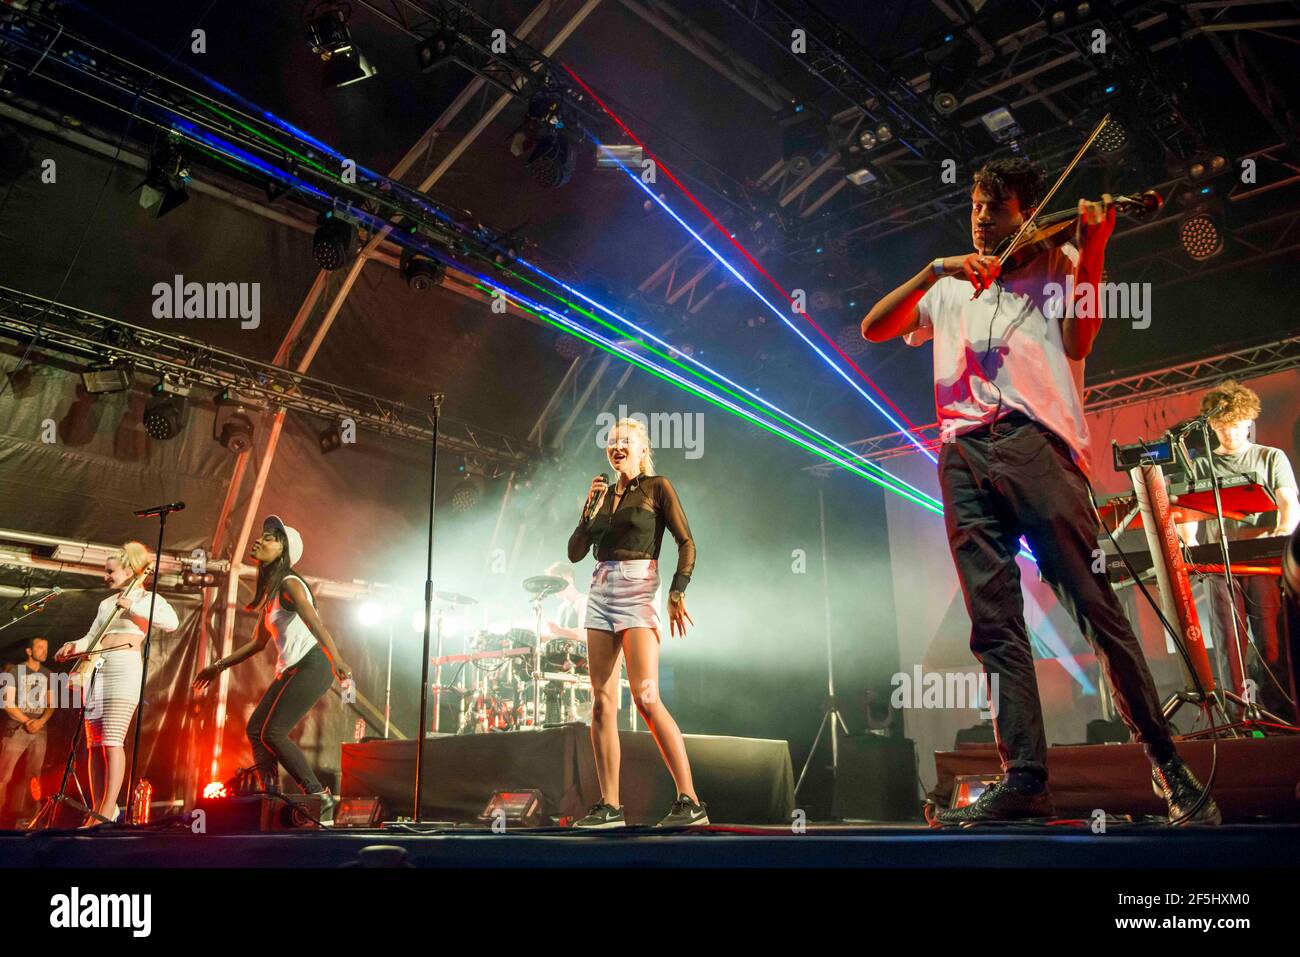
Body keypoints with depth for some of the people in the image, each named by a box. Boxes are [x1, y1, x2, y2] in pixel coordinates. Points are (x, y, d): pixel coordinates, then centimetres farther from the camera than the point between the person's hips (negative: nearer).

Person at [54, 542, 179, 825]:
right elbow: (91, 638, 20)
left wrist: (132, 607, -14)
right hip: (96, 669, 7)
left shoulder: (147, 598, 6)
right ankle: (97, 810, 3)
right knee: (94, 744, 1)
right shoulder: (106, 604, 24)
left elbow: (172, 622, -13)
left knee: (112, 740, -16)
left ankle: (108, 811, -20)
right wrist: (74, 646, -1)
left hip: (124, 666, -7)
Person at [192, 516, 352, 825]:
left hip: (311, 666, -9)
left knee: (272, 733, -13)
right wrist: (218, 666, 30)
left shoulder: (289, 585, -11)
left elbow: (315, 623, -27)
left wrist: (337, 660, -40)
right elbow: (258, 642, 26)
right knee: (255, 728, 6)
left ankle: (319, 797, -6)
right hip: (289, 670, 9)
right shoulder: (270, 591, 17)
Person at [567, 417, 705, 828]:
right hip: (600, 593, 6)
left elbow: (687, 544, -4)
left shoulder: (657, 487, 3)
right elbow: (575, 552, 15)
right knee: (602, 701, 1)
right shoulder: (605, 494, 18)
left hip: (637, 592, -6)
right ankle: (609, 805, 6)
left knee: (646, 698, -16)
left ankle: (690, 801, -13)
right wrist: (589, 507, 3)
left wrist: (677, 593, -16)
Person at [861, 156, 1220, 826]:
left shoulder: (1055, 264, 20)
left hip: (1035, 439, -3)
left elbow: (1077, 341, 3)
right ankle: (1024, 778, -4)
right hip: (964, 455, 3)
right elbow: (873, 329, 14)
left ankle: (1168, 766, 0)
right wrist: (936, 269, 3)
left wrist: (1091, 250, -6)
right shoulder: (949, 288, 28)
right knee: (994, 620, -4)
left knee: (1094, 604, -9)